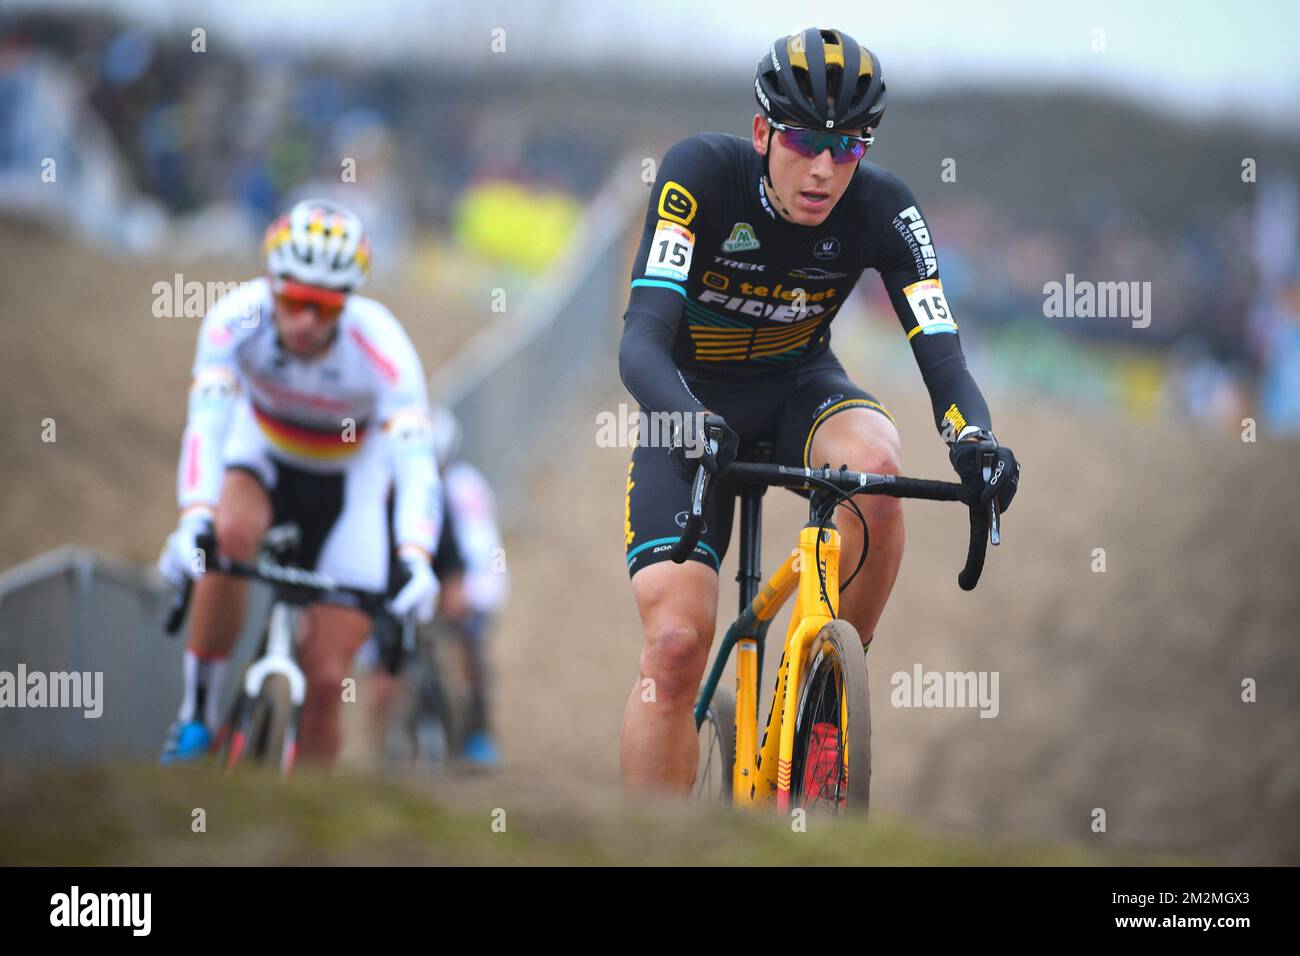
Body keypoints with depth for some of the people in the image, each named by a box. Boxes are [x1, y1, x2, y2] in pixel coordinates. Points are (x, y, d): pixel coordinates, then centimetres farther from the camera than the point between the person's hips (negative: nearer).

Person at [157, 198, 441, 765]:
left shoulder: (381, 347, -33)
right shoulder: (237, 318, -29)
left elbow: (416, 464, -40)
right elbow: (206, 424, -38)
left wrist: (415, 560, -56)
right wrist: (194, 520, -54)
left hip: (347, 484, 0)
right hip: (262, 450, 0)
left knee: (325, 680, -7)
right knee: (231, 534, -35)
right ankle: (197, 718, -20)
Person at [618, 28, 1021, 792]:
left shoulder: (882, 208, -18)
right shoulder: (702, 173, -25)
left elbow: (940, 348, -24)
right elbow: (642, 338, -34)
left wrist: (975, 436, -46)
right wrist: (689, 423, -54)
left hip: (797, 386, 2)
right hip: (692, 401, -2)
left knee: (875, 465, -35)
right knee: (677, 642, -19)